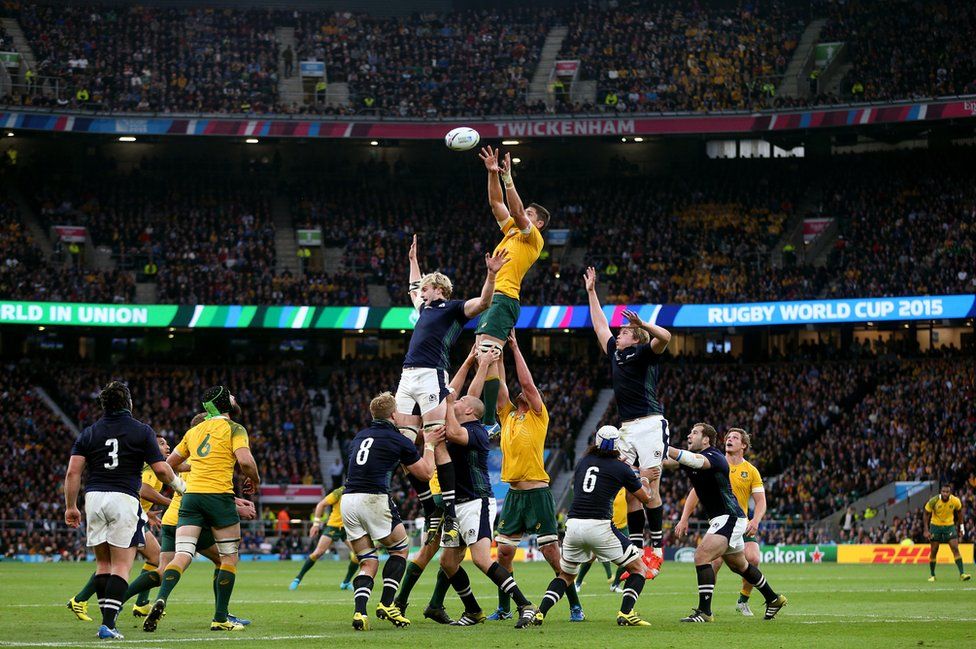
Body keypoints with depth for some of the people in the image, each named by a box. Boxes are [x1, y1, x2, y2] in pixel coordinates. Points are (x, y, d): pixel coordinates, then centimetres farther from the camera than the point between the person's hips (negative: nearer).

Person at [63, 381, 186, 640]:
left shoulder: (88, 434, 11)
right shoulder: (142, 431, 2)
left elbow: (73, 472, 4)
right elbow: (161, 469, -2)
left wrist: (70, 507, 9)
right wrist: (178, 483, 18)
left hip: (94, 497, 3)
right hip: (124, 499, -3)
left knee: (103, 563, 13)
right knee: (121, 565, -4)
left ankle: (107, 620, 11)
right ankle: (108, 623, -17)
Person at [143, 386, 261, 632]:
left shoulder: (194, 431, 18)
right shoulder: (234, 429, 0)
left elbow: (169, 463, 23)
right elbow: (245, 460, -15)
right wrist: (255, 480, 5)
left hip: (191, 495, 5)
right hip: (219, 495, -5)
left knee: (182, 556, -2)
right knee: (230, 558, 9)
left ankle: (161, 600, -28)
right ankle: (220, 619, 6)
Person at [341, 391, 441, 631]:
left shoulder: (360, 436, 19)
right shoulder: (399, 441, 2)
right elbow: (426, 473, 10)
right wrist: (429, 444, 23)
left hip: (347, 500, 5)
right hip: (373, 499, -5)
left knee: (368, 562, 11)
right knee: (400, 549, 17)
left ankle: (360, 612, -11)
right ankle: (386, 604, 5)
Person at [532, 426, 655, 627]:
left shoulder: (583, 462, 16)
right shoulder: (620, 468, 4)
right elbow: (645, 497, 16)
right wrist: (643, 482, 39)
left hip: (573, 525, 4)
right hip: (599, 526, -4)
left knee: (566, 575, 24)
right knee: (639, 569, 10)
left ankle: (539, 613, 5)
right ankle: (626, 613, -7)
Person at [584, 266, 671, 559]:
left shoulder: (645, 353, 1)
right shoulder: (615, 353, 21)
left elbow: (664, 337, -19)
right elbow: (601, 325, 33)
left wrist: (642, 324, -32)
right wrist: (591, 292, 36)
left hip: (650, 426, -7)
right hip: (626, 428, 7)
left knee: (649, 487, -11)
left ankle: (657, 546, -8)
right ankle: (636, 548, 3)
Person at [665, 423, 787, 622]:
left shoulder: (714, 457, -18)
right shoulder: (692, 457, 8)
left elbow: (693, 461, -38)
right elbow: (667, 462, -3)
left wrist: (661, 447, -43)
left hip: (729, 517, -10)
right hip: (721, 519, 10)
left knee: (701, 556, -22)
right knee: (738, 565, 23)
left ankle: (704, 611, -23)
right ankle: (774, 599, 40)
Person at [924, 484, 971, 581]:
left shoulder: (955, 501, -15)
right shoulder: (933, 501, -19)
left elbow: (959, 512, 6)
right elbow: (927, 514, -6)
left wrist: (961, 527, 6)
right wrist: (926, 530, -11)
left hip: (949, 526, 1)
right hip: (935, 525, -1)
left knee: (955, 549, -12)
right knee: (934, 551, 2)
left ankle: (962, 574, -15)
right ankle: (932, 575, 17)